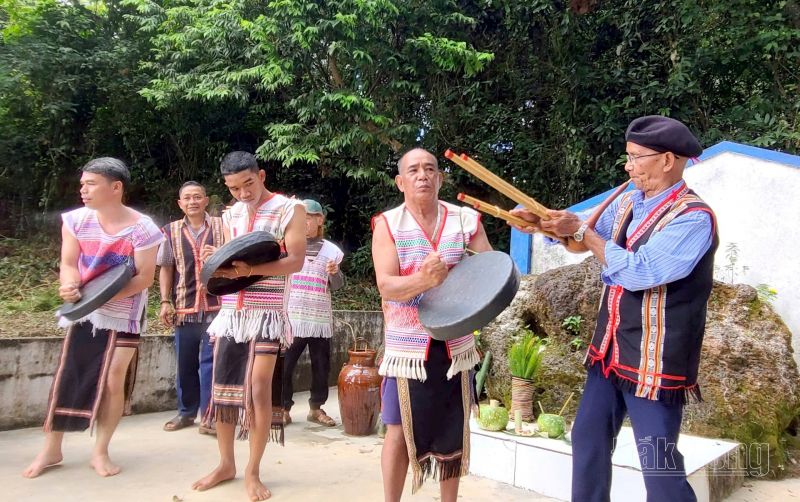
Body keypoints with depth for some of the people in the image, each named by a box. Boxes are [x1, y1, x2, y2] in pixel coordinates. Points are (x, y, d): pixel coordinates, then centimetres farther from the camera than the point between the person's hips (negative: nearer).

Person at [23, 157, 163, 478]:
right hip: (83, 311, 4)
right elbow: (68, 263, -2)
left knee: (113, 382, -2)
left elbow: (145, 278, -16)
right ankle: (51, 449, 21)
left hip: (123, 316, -3)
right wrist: (70, 287, -25)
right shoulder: (76, 220, -5)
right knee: (67, 378, 6)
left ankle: (100, 452, 14)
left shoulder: (141, 229, -17)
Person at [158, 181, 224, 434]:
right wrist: (165, 302, 3)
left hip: (216, 306, -2)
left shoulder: (221, 226, 3)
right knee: (185, 363, 11)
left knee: (210, 361, -1)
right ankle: (186, 411, 26)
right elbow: (166, 268, 10)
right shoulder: (171, 231, 8)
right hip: (184, 307, 2)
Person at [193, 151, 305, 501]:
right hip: (230, 312, 6)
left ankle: (253, 471, 9)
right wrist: (216, 261, -8)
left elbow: (296, 261, -14)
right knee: (221, 388, 7)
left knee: (259, 390, -7)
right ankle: (226, 464, 23)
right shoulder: (230, 216, 13)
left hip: (267, 314, -5)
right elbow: (230, 263, 16)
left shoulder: (290, 209, -4)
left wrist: (250, 269, -28)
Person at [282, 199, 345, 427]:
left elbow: (336, 286, 9)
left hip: (320, 317, 2)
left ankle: (316, 408, 22)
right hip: (292, 315, -2)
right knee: (285, 363, -1)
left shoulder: (330, 249, 7)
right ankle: (284, 408, 13)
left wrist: (335, 272, -12)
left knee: (321, 364, 8)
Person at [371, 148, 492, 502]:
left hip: (456, 344, 3)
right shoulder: (387, 224, -5)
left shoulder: (465, 220, 1)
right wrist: (423, 279, -34)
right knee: (400, 429, 5)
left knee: (453, 429, 13)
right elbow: (386, 286, -15)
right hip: (407, 345, -2)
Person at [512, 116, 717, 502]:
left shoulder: (693, 217, -18)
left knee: (659, 467, 1)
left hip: (655, 364, -8)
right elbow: (584, 242, 17)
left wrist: (582, 230, -18)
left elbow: (639, 271, -26)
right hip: (610, 353, 8)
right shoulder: (626, 202, 7)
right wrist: (543, 224, -1)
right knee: (587, 441, 17)